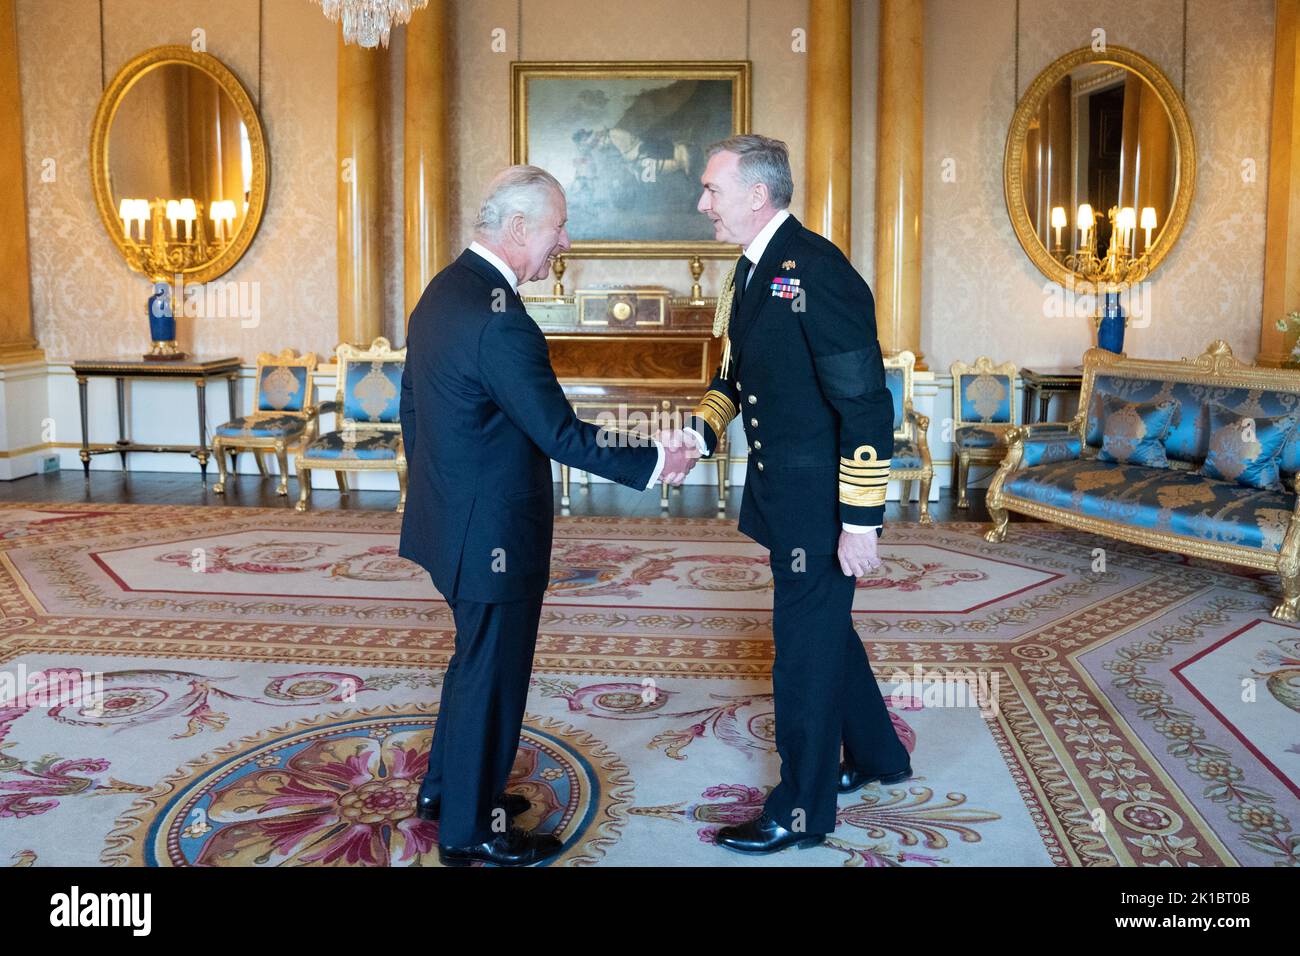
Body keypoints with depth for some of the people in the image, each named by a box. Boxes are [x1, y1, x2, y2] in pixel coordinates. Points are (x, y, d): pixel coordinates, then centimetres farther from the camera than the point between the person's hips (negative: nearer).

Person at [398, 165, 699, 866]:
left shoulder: (443, 290, 6)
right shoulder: (498, 319, -26)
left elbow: (411, 405, 13)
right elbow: (561, 434, -24)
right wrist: (655, 460, -14)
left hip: (449, 514, 10)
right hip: (493, 532, -10)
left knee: (476, 657, 25)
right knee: (492, 672, 6)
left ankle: (446, 787, 42)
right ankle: (469, 830, 24)